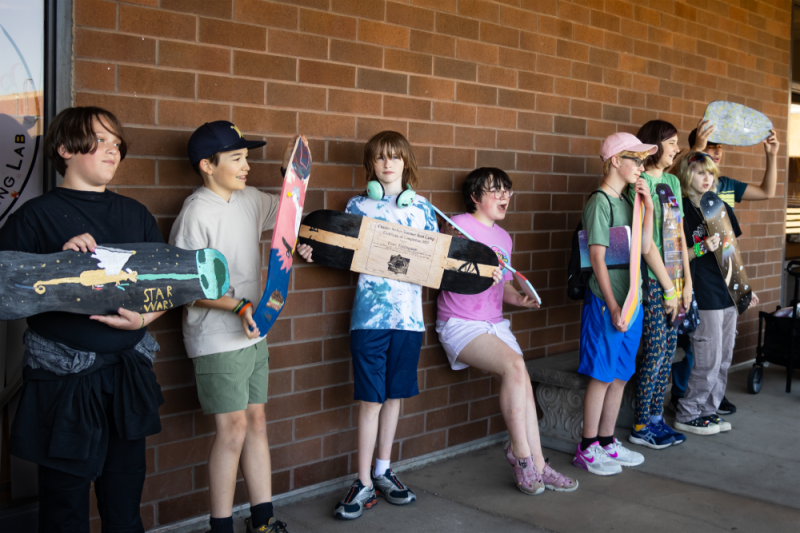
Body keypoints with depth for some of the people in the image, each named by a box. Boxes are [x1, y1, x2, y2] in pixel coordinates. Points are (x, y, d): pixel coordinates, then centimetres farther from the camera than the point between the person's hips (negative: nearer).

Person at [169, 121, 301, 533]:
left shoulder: (249, 200, 6)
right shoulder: (197, 213, -16)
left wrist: (292, 171, 7)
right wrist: (239, 306, -24)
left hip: (254, 334, 8)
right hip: (218, 340, -8)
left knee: (256, 421, 12)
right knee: (233, 428, -4)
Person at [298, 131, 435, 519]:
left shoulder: (422, 208, 8)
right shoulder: (358, 206, 5)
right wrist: (312, 252, -12)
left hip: (409, 315, 2)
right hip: (369, 315, -2)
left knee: (394, 395, 12)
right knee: (371, 399, -1)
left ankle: (383, 471, 27)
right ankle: (364, 483, 9)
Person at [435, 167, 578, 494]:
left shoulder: (504, 237, 17)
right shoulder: (458, 226, -7)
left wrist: (519, 298, 1)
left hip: (495, 323, 7)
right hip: (460, 324, -7)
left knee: (523, 384, -8)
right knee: (515, 366, -25)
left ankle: (536, 464, -1)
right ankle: (521, 452, -10)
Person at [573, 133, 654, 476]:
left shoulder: (627, 202, 13)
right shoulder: (600, 202, -12)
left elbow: (644, 248, 9)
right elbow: (597, 258, -15)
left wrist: (648, 208, 3)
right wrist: (613, 307, -17)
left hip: (631, 301, 8)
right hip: (607, 303, -8)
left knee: (620, 377, 13)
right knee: (602, 376, -1)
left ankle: (607, 442, 25)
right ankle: (587, 449, 10)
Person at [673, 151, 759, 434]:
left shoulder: (722, 208, 12)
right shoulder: (682, 211, -8)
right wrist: (701, 249, -26)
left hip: (727, 294, 7)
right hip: (703, 298, -7)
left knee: (724, 361, 11)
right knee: (708, 363, -5)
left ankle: (708, 411, 23)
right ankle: (686, 416, 9)